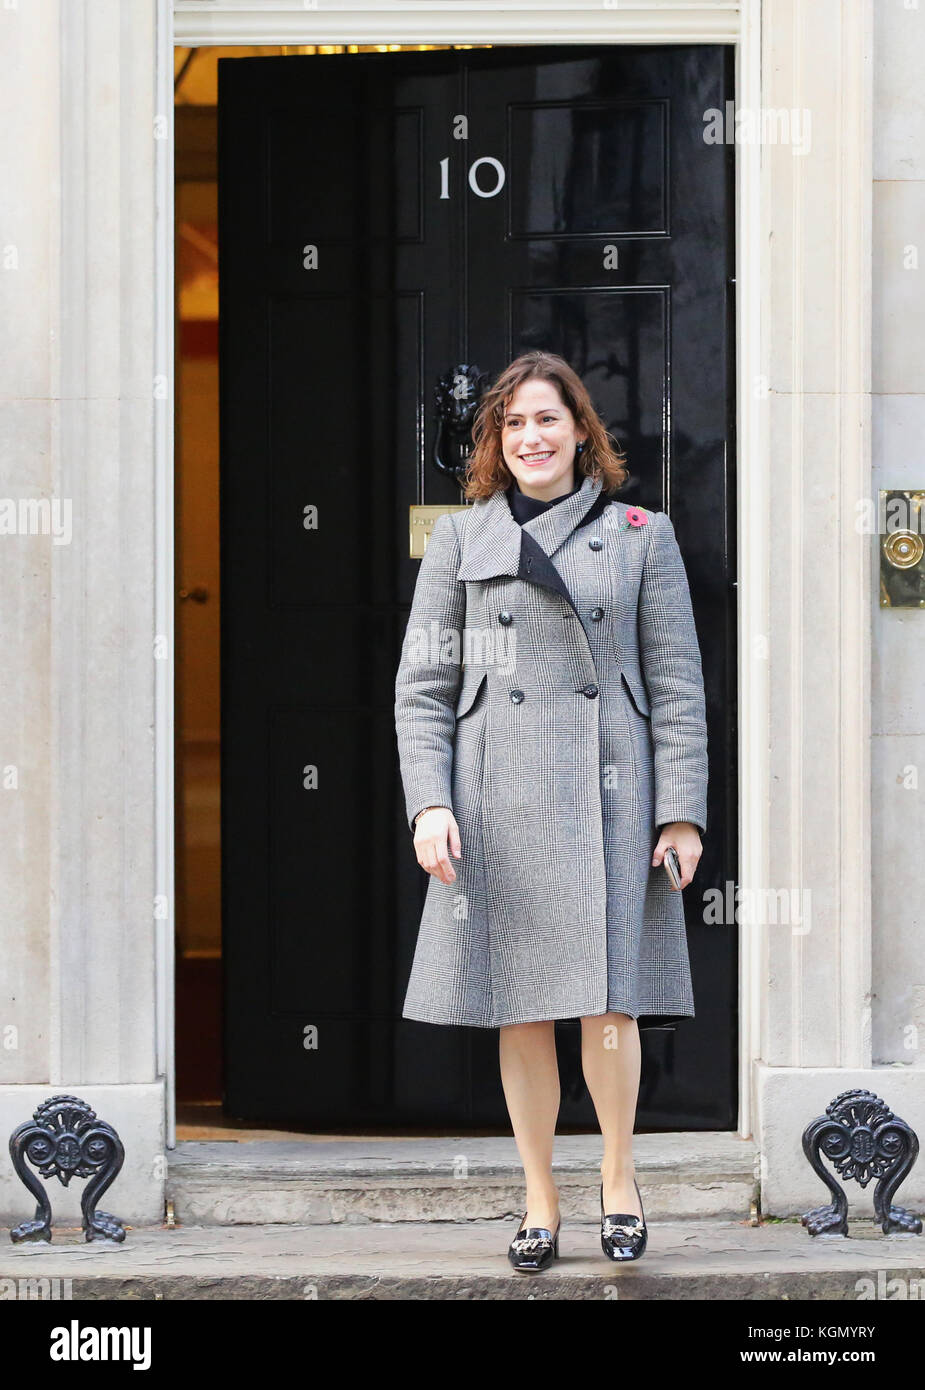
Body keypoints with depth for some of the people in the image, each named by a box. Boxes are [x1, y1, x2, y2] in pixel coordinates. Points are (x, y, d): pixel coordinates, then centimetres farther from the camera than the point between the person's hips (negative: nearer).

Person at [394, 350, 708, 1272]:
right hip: (495, 798, 1)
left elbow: (677, 685, 6)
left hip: (605, 796, -1)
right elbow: (421, 685, 7)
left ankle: (618, 1177, 13)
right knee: (519, 1011, 3)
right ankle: (539, 1203, 14)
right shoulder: (460, 537, 10)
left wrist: (682, 810, -1)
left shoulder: (640, 535, 8)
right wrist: (430, 803, -5)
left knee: (606, 999, -9)